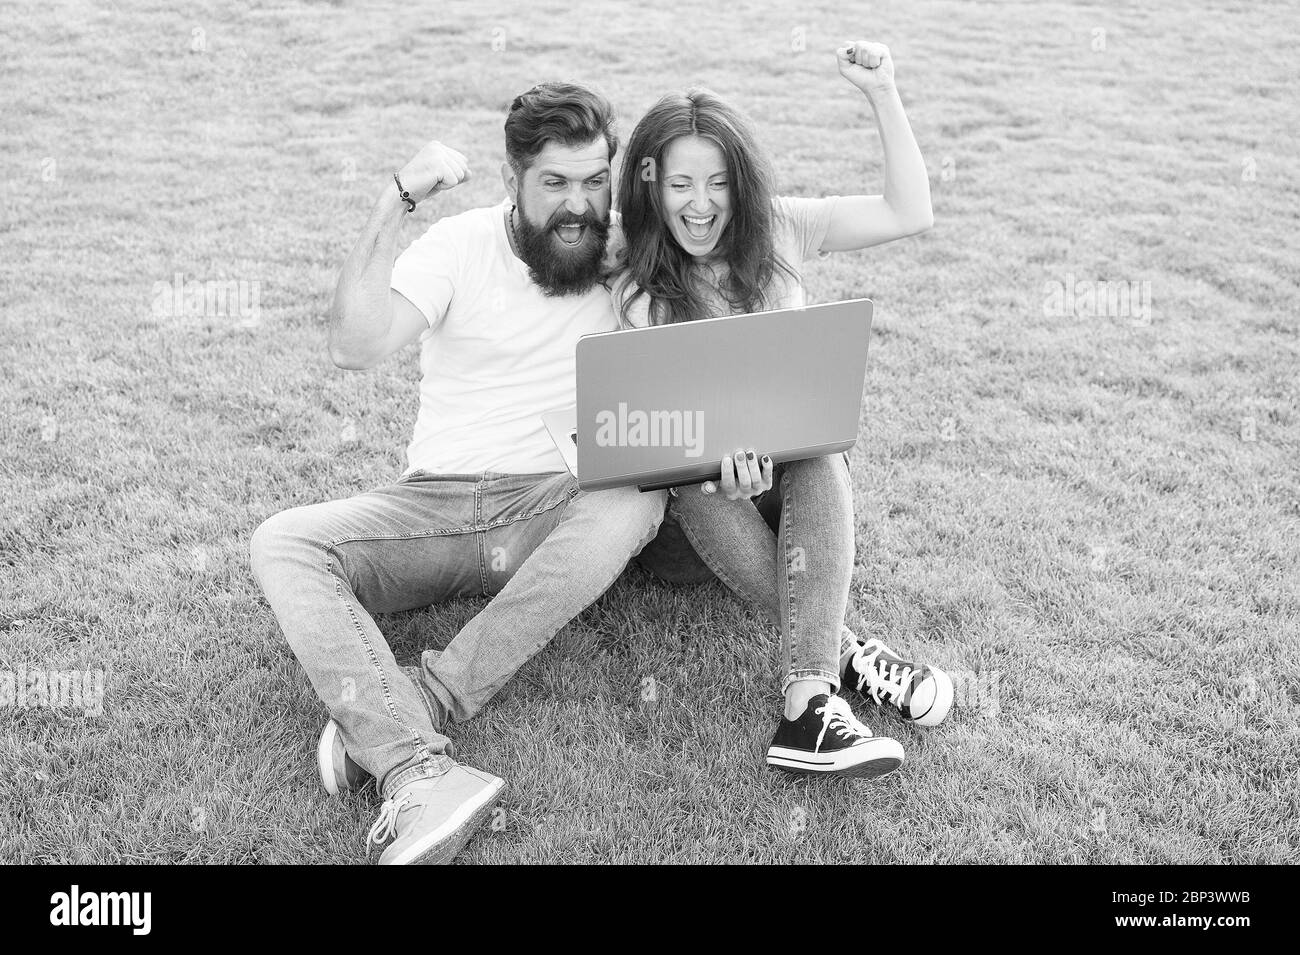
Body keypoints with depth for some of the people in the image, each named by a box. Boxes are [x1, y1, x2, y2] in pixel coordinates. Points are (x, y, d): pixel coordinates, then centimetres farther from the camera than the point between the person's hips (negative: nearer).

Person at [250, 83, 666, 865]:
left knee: (633, 505, -34)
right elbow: (354, 347, -14)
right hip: (437, 503, 1)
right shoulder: (460, 245, 0)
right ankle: (421, 773, -41)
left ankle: (392, 718, -33)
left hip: (559, 507, 0)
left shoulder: (629, 254, 5)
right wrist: (397, 202, -19)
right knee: (282, 544, -22)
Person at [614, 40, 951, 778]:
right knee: (694, 482, -35)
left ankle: (810, 702, -44)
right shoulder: (639, 290, -4)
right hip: (703, 491, 0)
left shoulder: (775, 231, 1)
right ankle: (844, 652, -35)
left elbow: (912, 214, -2)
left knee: (821, 460, -34)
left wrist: (883, 94, -9)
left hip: (802, 467, 1)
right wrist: (725, 454, -39)